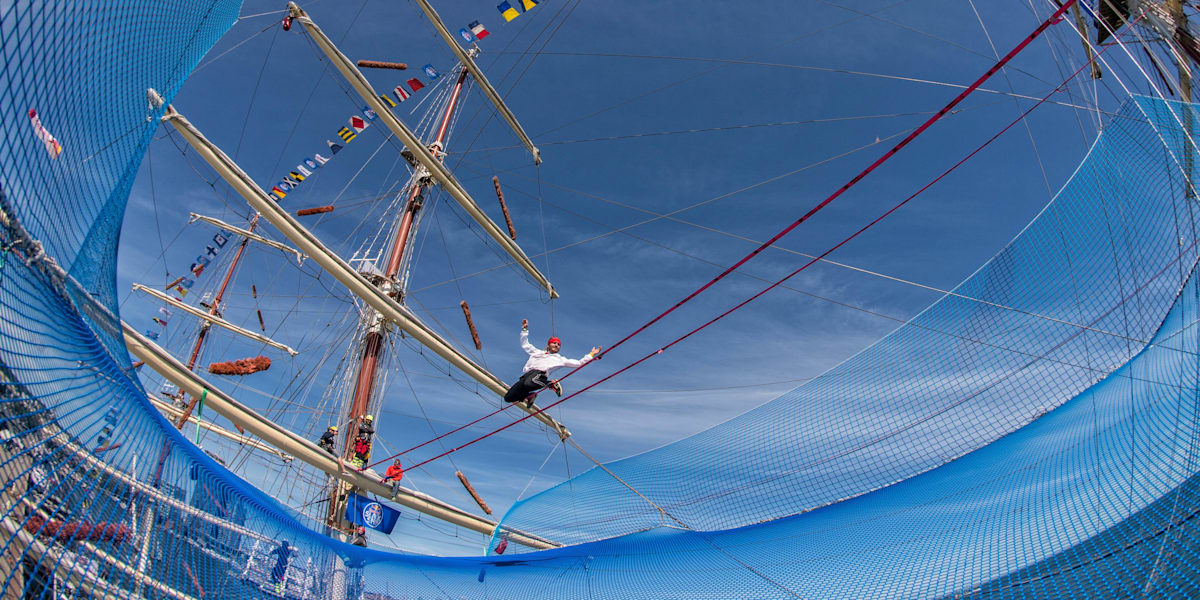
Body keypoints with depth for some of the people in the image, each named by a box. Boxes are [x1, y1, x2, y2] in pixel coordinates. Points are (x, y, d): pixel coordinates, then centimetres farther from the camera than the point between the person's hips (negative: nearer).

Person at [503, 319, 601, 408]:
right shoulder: (537, 352, 34)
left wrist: (591, 355, 19)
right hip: (526, 375, 4)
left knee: (528, 383, -43)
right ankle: (530, 396, 20)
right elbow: (525, 344, 44)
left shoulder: (560, 359, 25)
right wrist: (524, 329, 39)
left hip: (540, 374, -4)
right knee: (508, 398, -5)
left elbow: (579, 363, 23)